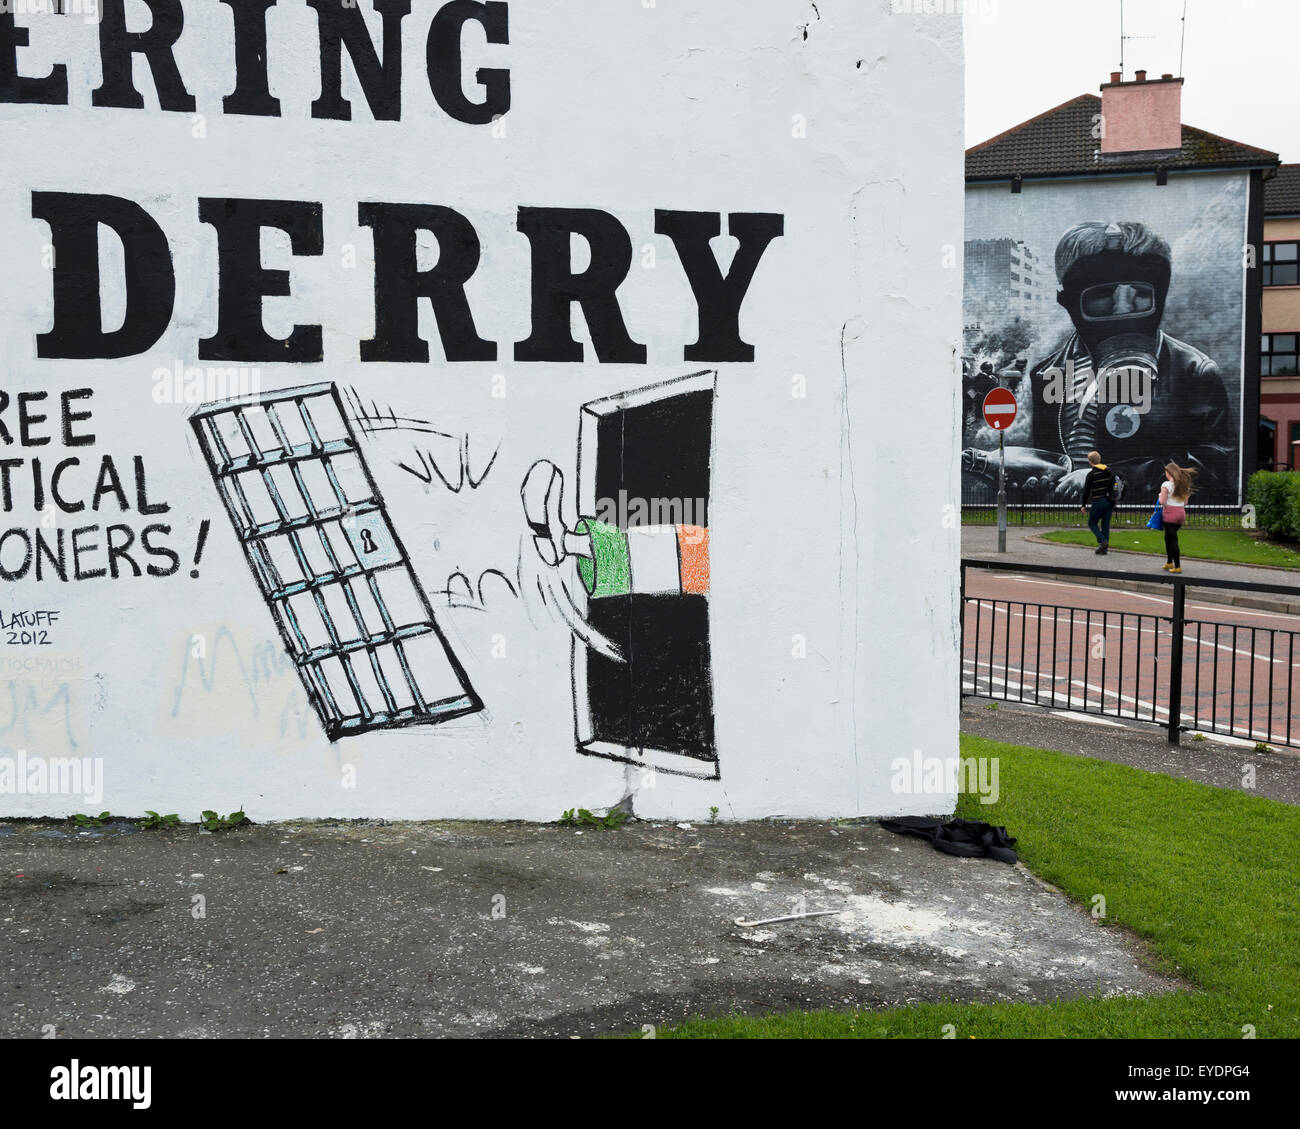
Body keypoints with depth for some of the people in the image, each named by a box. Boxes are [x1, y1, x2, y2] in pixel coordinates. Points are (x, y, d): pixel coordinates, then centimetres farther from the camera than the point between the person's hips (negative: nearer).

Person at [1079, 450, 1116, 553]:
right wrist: (1113, 503, 19)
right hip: (1110, 501, 6)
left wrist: (1083, 505, 2)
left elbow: (1086, 491, -8)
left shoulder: (1091, 474, -9)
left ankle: (1102, 541, -14)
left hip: (1098, 502, -6)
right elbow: (1114, 487, 14)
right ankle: (1104, 549, 9)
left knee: (1092, 523, 7)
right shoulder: (1110, 471, 10)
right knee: (1105, 524, 10)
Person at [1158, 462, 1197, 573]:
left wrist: (1161, 495, 6)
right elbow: (1185, 502, 12)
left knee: (1172, 540, -4)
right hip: (1181, 512, 7)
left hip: (1170, 513, -7)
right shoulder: (1183, 484, 9)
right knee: (1168, 537, 22)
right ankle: (1169, 562, 29)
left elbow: (1162, 502, -13)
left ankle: (1177, 566, -6)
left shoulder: (1167, 485, -10)